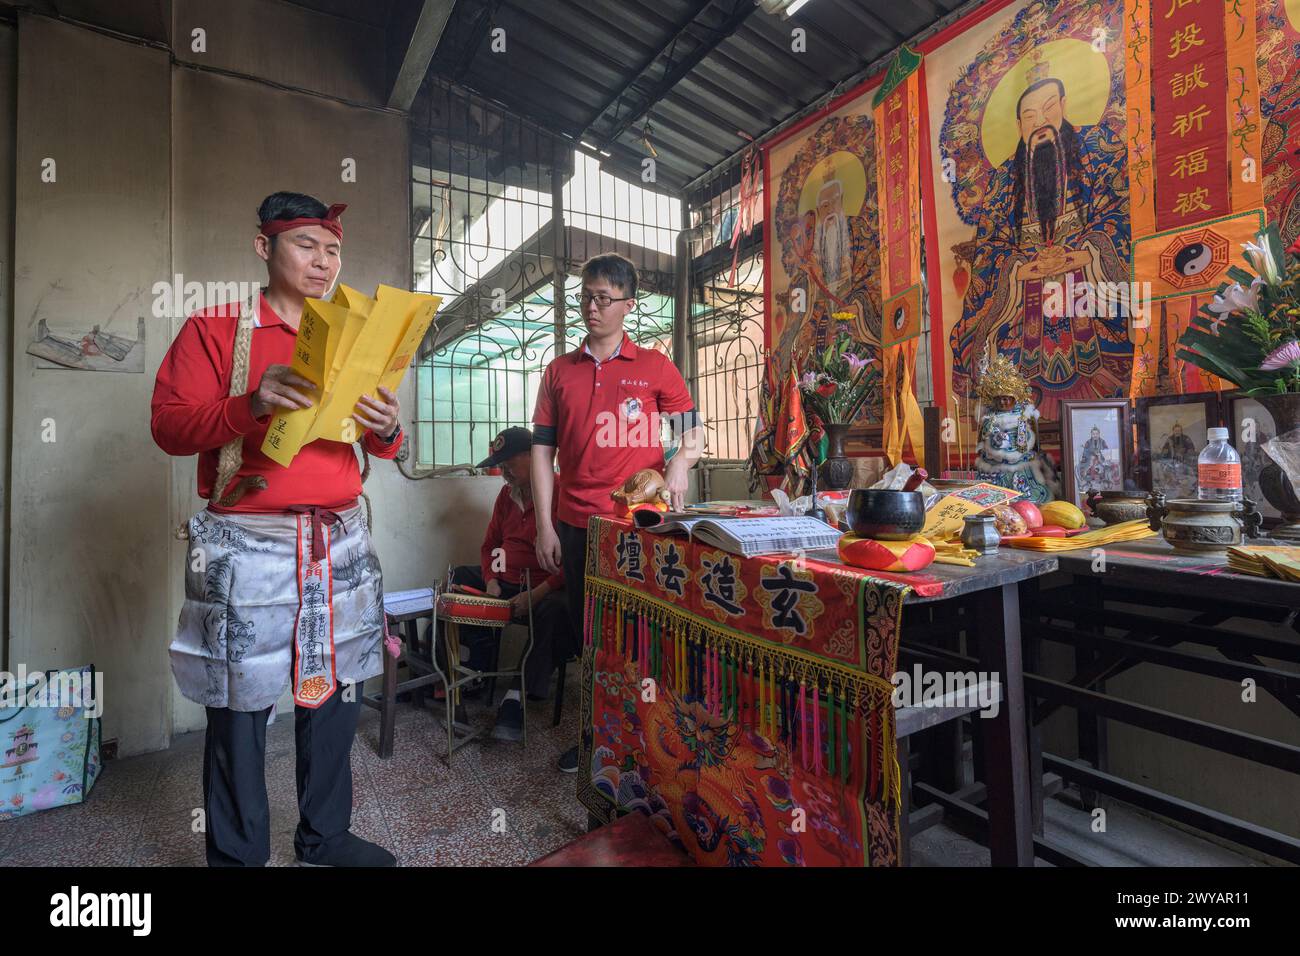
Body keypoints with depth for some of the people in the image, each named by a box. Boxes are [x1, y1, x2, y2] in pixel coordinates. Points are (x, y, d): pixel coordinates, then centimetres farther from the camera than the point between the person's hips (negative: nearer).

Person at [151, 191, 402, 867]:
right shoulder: (213, 330, 3)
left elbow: (382, 447, 13)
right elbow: (169, 425, -5)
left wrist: (386, 428, -11)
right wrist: (253, 404, -22)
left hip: (340, 544, 4)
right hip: (246, 549, -3)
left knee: (334, 694, 11)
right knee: (240, 707, 5)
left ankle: (326, 837, 30)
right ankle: (236, 854, 27)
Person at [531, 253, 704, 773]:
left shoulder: (654, 366, 4)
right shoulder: (559, 371, 10)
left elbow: (693, 429, 8)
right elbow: (543, 449, 8)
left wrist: (680, 462, -16)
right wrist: (545, 526, 2)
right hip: (577, 525, 3)